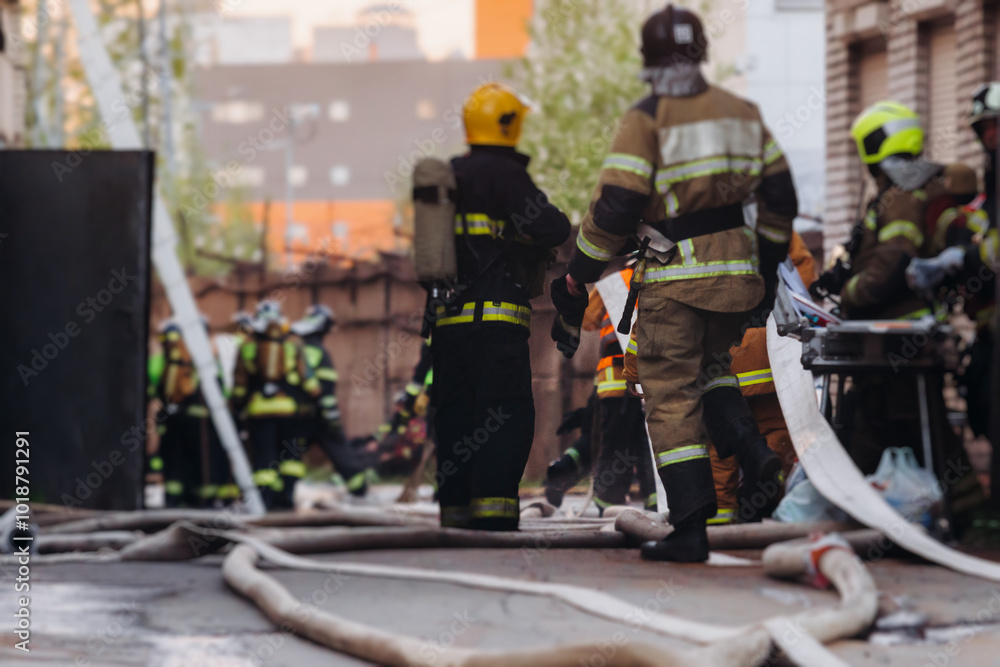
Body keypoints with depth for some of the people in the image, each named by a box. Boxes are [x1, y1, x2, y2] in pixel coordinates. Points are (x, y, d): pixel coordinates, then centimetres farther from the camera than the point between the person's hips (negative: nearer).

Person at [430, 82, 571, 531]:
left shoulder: (448, 176, 17)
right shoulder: (500, 173, -9)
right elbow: (550, 229, -16)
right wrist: (557, 225, 7)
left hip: (448, 317, 8)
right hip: (494, 320, -8)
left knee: (455, 416, 11)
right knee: (508, 416, -8)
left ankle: (456, 512, 12)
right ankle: (493, 511, -18)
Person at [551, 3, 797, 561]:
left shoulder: (647, 120, -8)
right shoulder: (742, 113, 9)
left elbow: (614, 209, -13)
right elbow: (780, 198, 13)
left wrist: (576, 287, -5)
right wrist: (768, 270, 25)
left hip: (673, 281, -5)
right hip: (735, 274, 5)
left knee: (672, 395, 0)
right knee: (710, 367, 27)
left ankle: (691, 526, -6)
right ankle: (752, 450, 2)